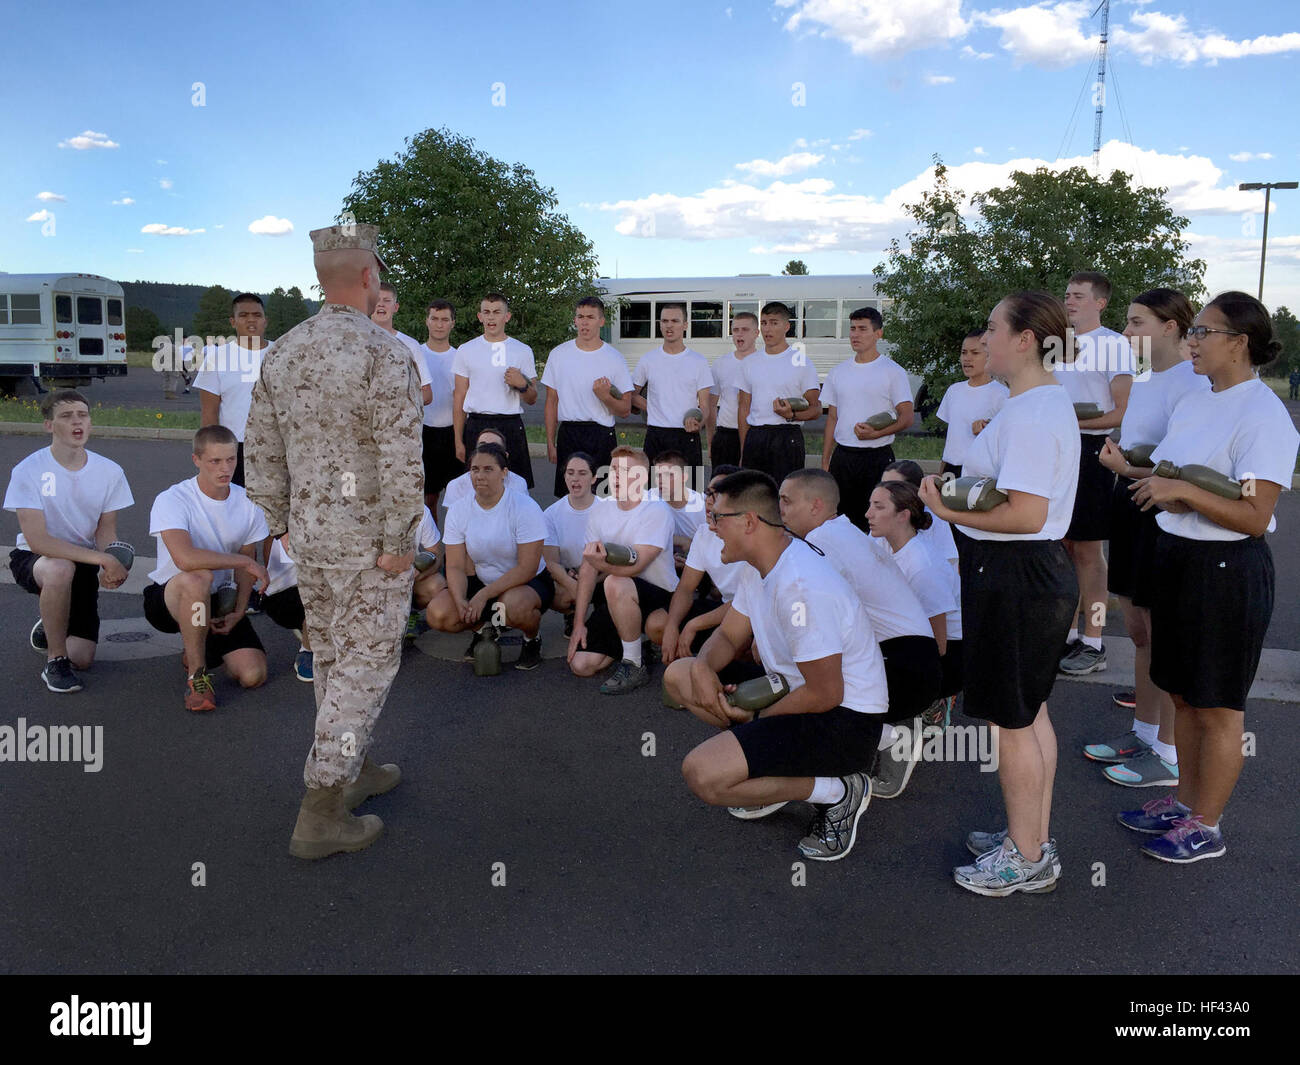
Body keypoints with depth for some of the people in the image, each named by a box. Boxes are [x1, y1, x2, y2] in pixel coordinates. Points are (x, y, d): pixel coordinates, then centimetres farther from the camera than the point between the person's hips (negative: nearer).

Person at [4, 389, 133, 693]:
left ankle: (50, 626, 32)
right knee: (60, 568, -41)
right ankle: (55, 661, -19)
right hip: (33, 560, -3)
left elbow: (106, 531, -1)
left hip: (83, 563, 3)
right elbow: (37, 540, -25)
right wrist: (103, 559, -34)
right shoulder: (28, 471, -18)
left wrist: (107, 568, -23)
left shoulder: (110, 471, -8)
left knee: (82, 659, -6)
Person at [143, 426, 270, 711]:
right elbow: (185, 558, -36)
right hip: (167, 598, -4)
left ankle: (197, 651, 23)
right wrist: (246, 561, -30)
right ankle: (196, 675, -20)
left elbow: (245, 566, 5)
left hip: (218, 601, 4)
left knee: (253, 675, -12)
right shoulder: (171, 500, -19)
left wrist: (238, 611, -9)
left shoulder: (247, 502, -4)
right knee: (199, 577, -40)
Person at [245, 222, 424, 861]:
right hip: (371, 539, -7)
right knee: (367, 663, 0)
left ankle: (355, 770, 34)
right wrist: (400, 543, -17)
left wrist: (281, 521, 17)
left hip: (311, 532, 8)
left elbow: (263, 449, 9)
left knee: (333, 652, 19)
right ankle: (320, 814, 2)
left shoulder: (283, 353, 4)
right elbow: (402, 459, -23)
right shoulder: (383, 354, -18)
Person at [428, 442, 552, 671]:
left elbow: (527, 568, -22)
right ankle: (482, 628, 13)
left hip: (529, 583, -4)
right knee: (437, 614, -19)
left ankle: (532, 640, -3)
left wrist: (484, 595, -29)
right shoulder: (458, 511, -4)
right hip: (482, 581, 5)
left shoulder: (525, 508, -18)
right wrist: (460, 600, -26)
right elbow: (455, 566, -5)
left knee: (514, 605, -39)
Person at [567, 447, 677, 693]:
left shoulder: (657, 511, -16)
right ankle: (632, 642, 22)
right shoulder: (601, 512, 3)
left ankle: (634, 666, -20)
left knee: (616, 584, -39)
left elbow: (635, 566, -25)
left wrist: (603, 564, -45)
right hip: (617, 600, 6)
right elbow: (587, 570, 1)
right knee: (580, 665, -6)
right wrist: (579, 623, -4)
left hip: (660, 597, -6)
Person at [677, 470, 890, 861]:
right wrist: (703, 666, -10)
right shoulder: (761, 566, 5)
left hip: (845, 723, -10)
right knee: (680, 674, 11)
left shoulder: (800, 586, -28)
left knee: (702, 774, -24)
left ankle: (837, 792, -7)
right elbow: (729, 635, 14)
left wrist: (756, 717, -11)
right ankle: (774, 768, 10)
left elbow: (826, 694, -25)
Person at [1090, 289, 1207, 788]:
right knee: (1139, 633, 17)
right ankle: (1143, 733, 31)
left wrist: (1128, 469, -27)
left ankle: (1170, 756, 14)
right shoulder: (1143, 379, 13)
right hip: (1131, 509, 9)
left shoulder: (1192, 383, -17)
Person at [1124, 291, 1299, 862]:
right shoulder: (1192, 404, 10)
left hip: (1227, 570, -8)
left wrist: (1184, 490, -26)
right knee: (1183, 694, 18)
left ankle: (1205, 826, 20)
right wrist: (1152, 484, -5)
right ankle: (1184, 802, 33)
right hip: (1175, 558, 8)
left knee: (1217, 708, 5)